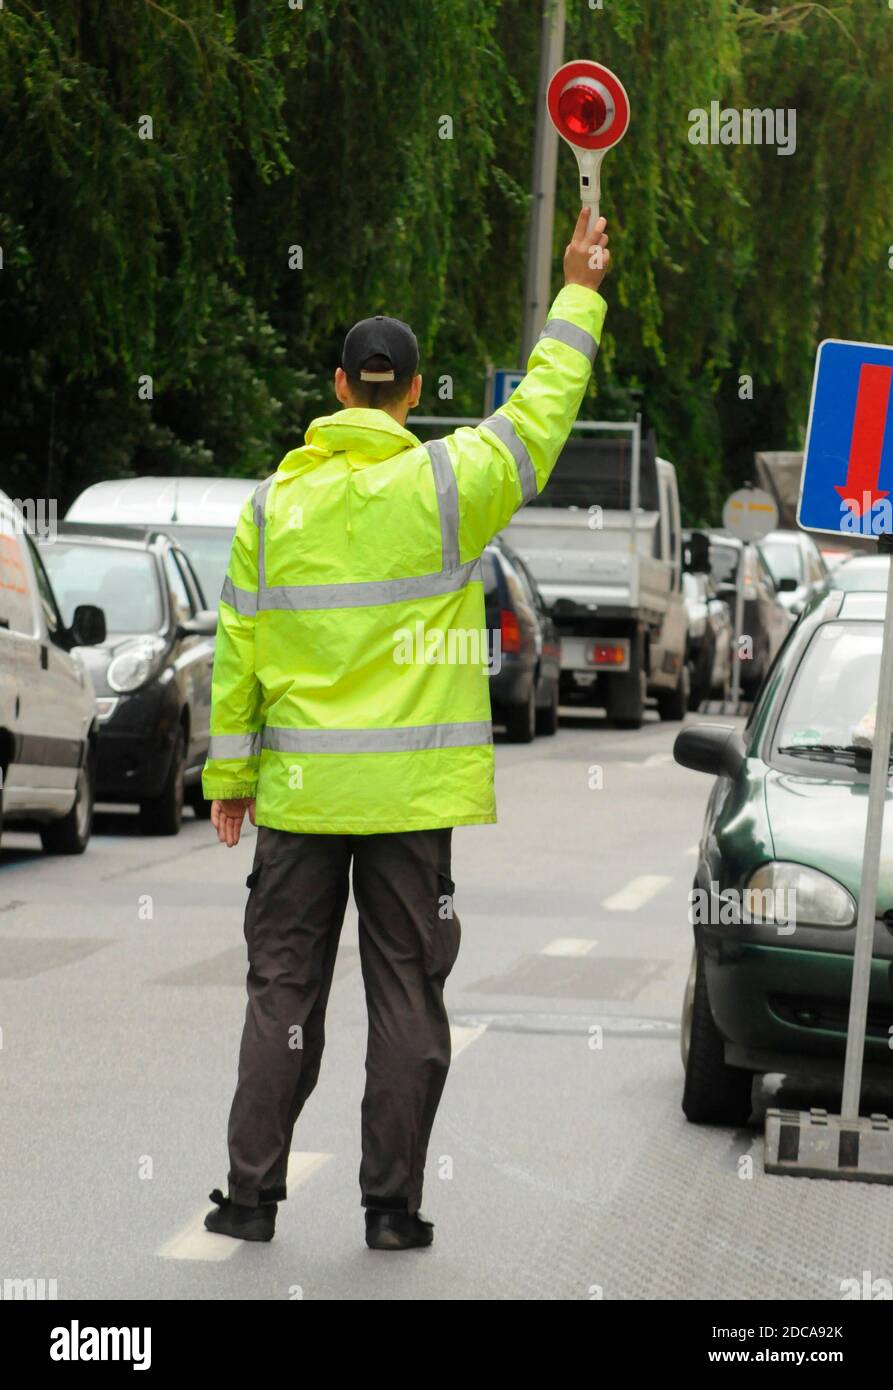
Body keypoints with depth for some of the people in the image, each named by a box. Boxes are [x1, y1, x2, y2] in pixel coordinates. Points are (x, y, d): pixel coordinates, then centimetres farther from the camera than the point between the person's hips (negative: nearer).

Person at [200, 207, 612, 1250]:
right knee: (407, 995, 5)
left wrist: (229, 776, 10)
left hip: (299, 791, 2)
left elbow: (239, 649, 3)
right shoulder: (443, 485, -6)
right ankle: (392, 1205, 5)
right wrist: (578, 293, 18)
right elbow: (541, 413, 6)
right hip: (413, 791, -2)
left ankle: (253, 1193, 8)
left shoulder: (274, 502, 1)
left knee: (283, 990, 8)